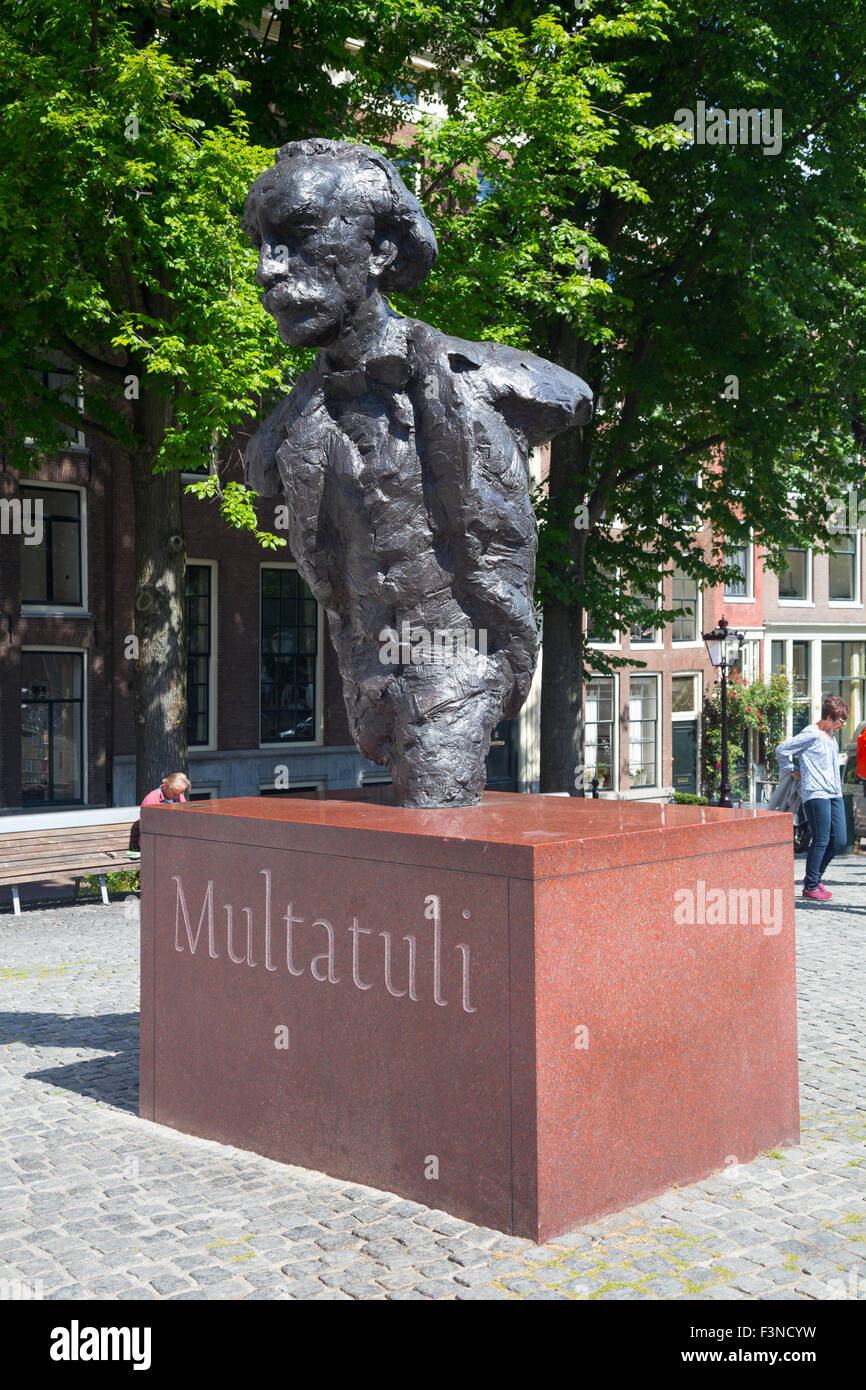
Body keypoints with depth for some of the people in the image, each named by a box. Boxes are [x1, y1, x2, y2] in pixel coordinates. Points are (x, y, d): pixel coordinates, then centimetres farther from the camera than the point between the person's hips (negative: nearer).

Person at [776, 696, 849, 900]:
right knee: (821, 841, -7)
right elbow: (782, 750, -10)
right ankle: (810, 887, 2)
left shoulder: (830, 734, 17)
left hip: (834, 794, 9)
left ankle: (815, 878, 21)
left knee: (839, 840, 6)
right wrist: (792, 772, -1)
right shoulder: (810, 734, -10)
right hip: (816, 794, -9)